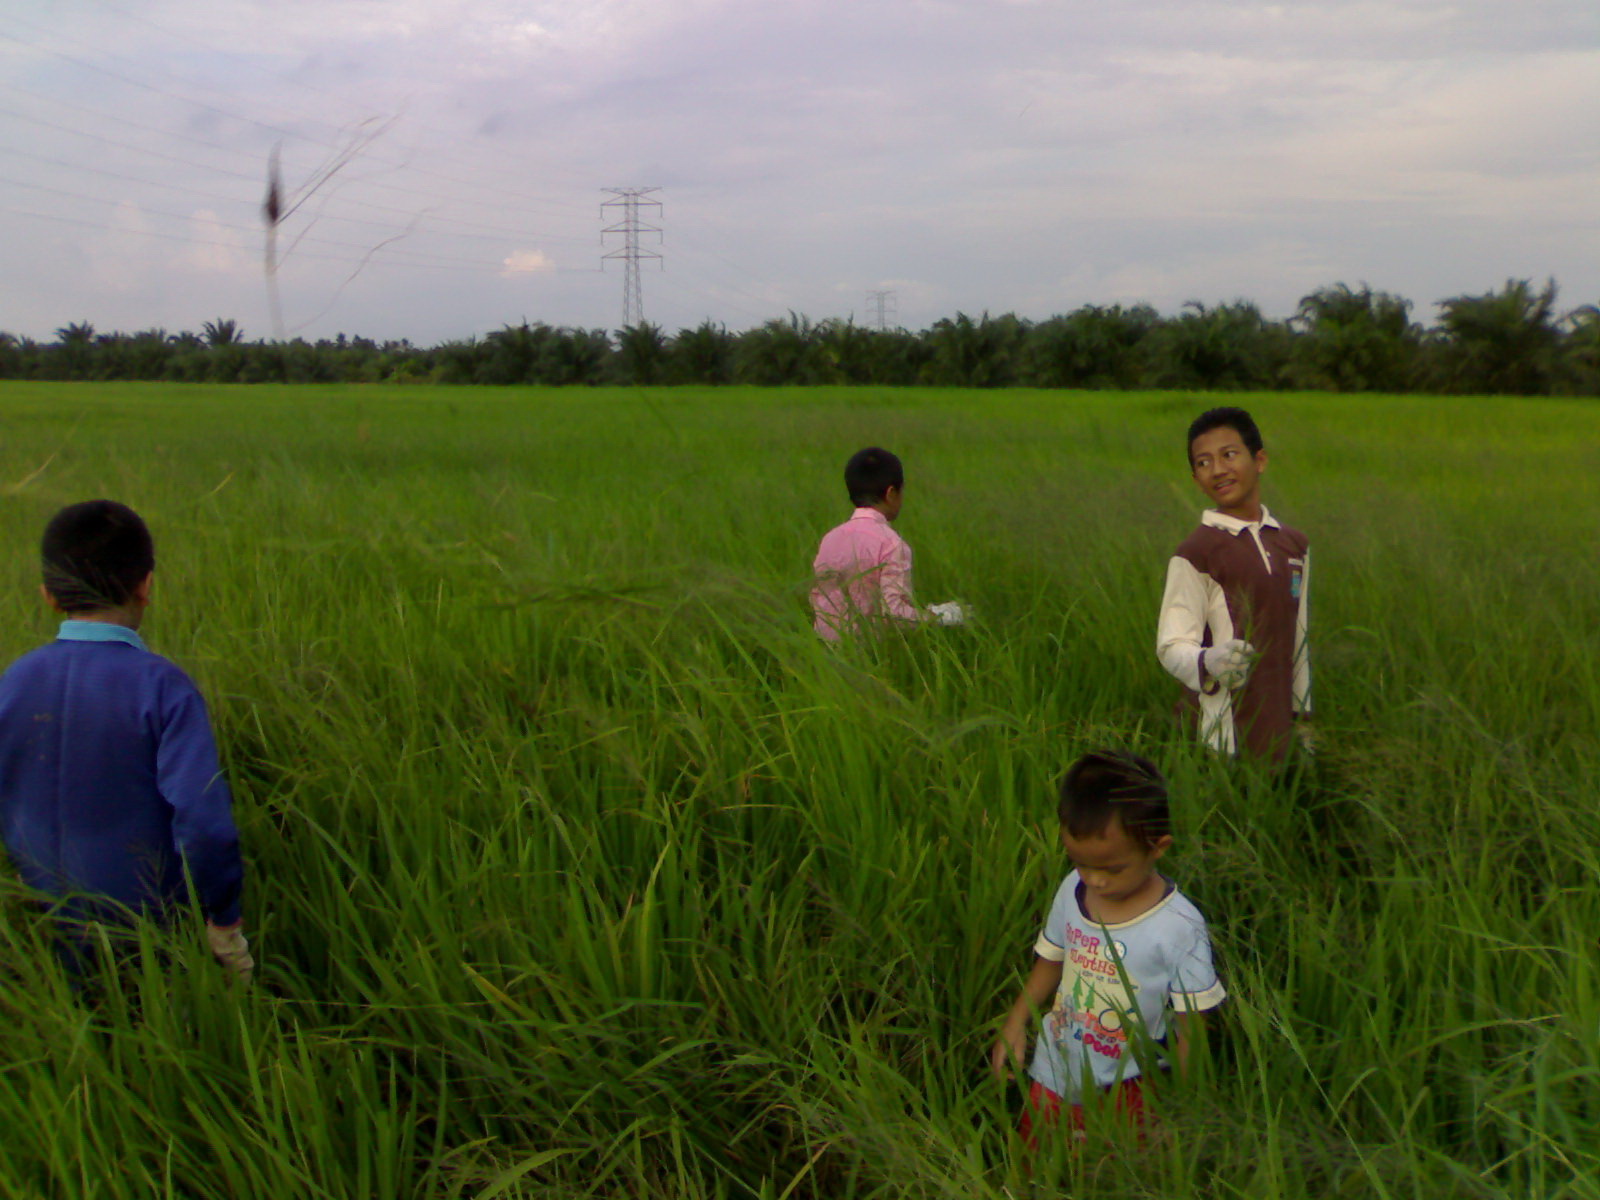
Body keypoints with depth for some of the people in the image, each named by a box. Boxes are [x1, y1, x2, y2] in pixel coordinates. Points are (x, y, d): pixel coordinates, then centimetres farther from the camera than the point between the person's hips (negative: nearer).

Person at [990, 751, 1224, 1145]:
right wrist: (1015, 1022, 4)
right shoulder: (1072, 891, -7)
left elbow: (1191, 1028, -13)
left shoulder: (1179, 928, -21)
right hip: (1053, 1078, 5)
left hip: (1124, 1095, -5)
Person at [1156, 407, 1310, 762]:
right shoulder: (1195, 553, -10)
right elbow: (1171, 645, -16)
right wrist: (1208, 662, -37)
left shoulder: (1294, 545, 12)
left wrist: (1303, 719, 19)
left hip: (1278, 733, 6)